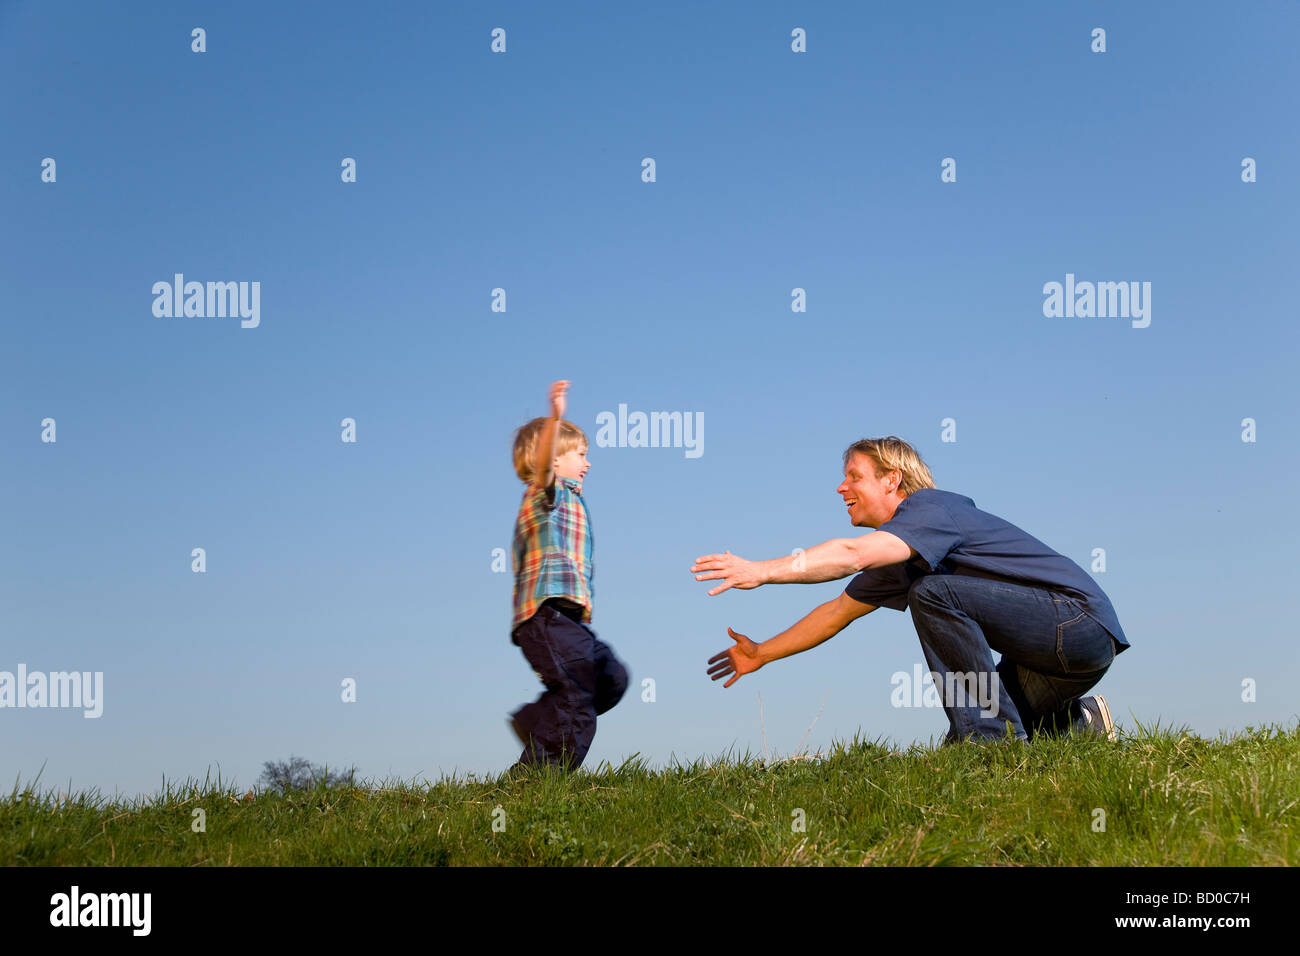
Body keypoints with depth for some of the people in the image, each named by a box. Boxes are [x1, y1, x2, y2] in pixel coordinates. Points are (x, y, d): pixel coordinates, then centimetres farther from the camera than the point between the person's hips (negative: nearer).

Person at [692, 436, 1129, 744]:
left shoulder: (933, 508, -15)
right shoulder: (897, 559, 15)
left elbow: (853, 554, -31)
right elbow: (839, 610, 22)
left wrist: (762, 570, -35)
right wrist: (762, 654, 23)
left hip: (1079, 620, -10)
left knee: (934, 594, -25)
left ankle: (993, 732, -20)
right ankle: (1078, 723, 16)